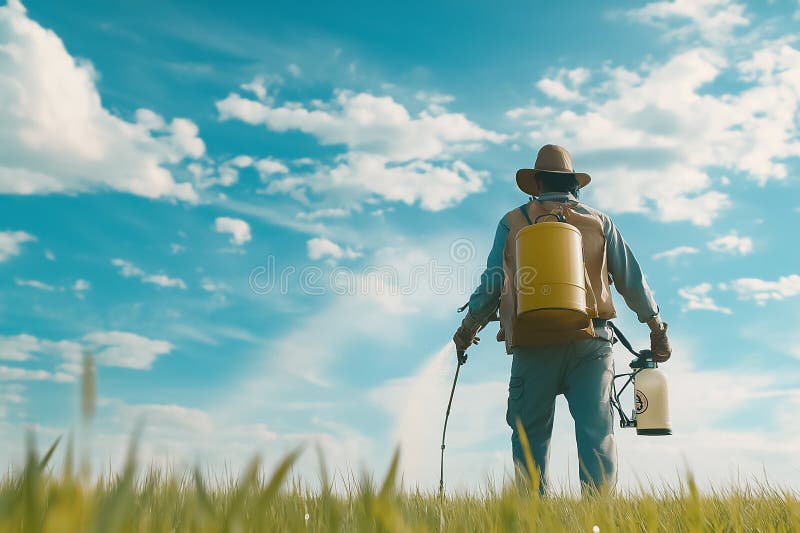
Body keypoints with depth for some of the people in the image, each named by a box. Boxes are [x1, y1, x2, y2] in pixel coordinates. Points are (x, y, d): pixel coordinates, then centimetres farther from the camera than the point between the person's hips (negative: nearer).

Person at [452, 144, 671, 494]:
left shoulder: (513, 222, 10)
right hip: (590, 343, 1)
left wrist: (468, 328, 18)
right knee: (597, 433, -1)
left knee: (530, 436, 7)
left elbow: (492, 282, 6)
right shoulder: (599, 221, 14)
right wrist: (657, 330, 22)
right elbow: (631, 280, 13)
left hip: (531, 344, 0)